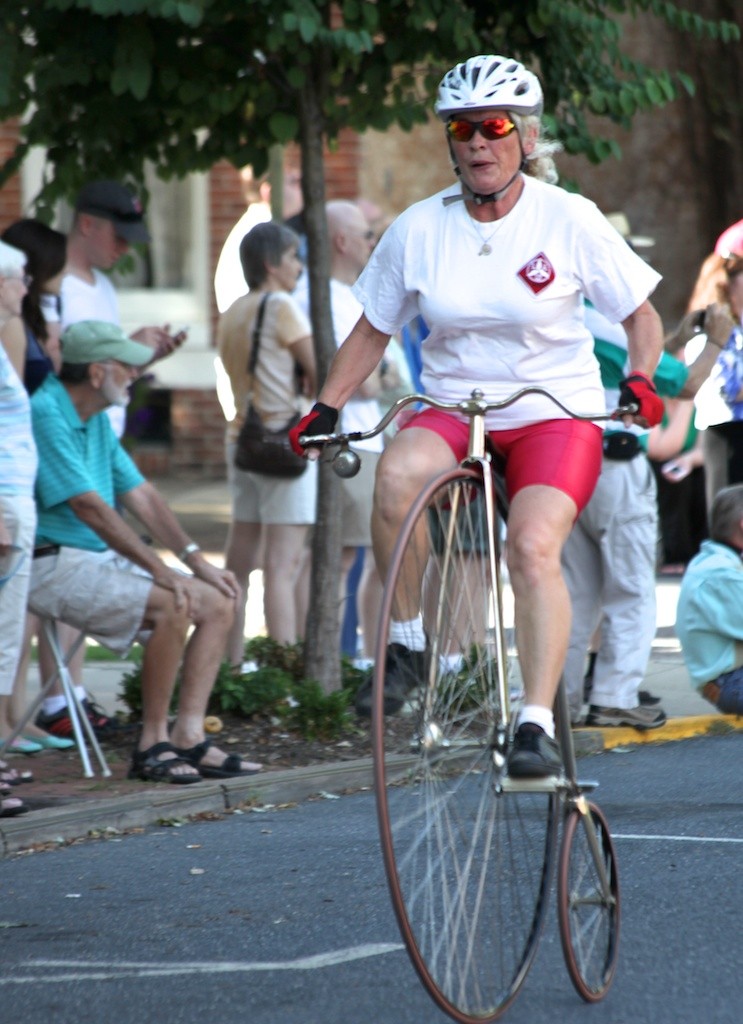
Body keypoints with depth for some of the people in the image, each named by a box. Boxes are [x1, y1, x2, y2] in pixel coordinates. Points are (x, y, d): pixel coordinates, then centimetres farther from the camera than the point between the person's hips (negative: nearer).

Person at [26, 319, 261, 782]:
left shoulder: (97, 421, 15)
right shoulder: (45, 415, -17)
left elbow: (140, 494, 16)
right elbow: (88, 506, -23)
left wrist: (196, 559, 5)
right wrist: (158, 569, -24)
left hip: (103, 558, 10)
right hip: (57, 566, -10)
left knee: (218, 603, 1)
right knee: (172, 604, -28)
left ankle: (188, 738, -4)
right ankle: (152, 743, -17)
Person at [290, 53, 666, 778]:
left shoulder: (569, 220, -5)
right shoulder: (419, 228, 0)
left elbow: (640, 314, 3)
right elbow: (372, 332, 11)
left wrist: (639, 379, -16)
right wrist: (325, 409, 0)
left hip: (554, 413, -2)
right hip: (451, 411, 2)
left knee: (533, 546, -28)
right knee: (398, 474, -33)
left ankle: (536, 725, -25)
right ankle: (406, 643, -14)